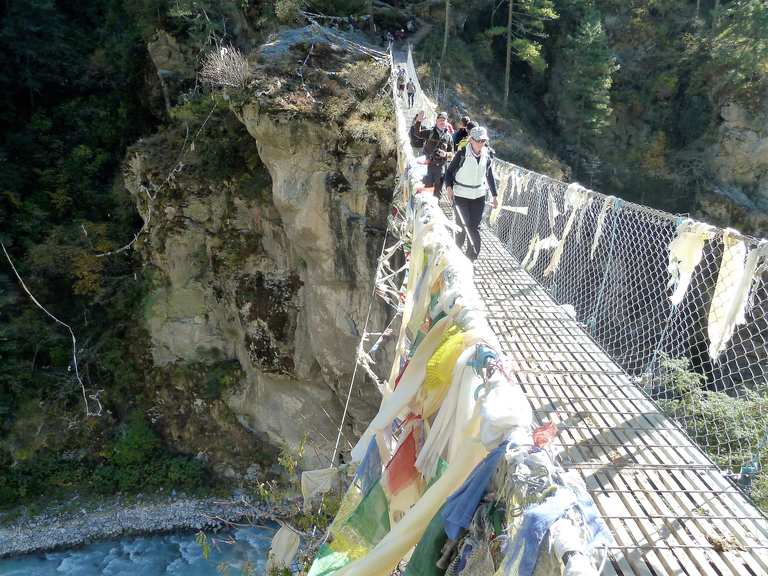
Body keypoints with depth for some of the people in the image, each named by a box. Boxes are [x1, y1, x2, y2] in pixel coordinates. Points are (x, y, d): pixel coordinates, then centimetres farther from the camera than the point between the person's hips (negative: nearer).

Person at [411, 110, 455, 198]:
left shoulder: (448, 137, 3)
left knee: (438, 190, 11)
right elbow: (417, 133, -11)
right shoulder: (430, 132, 0)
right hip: (428, 165, -2)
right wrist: (418, 121, -26)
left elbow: (451, 153, 7)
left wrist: (446, 154, -16)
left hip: (441, 167, 2)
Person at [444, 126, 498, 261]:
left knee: (474, 227, 3)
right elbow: (449, 171, -2)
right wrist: (449, 187, -17)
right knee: (462, 225, 0)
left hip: (479, 196, 3)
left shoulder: (488, 155, 1)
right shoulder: (462, 154, -11)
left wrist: (494, 195, 14)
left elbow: (489, 175, 13)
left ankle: (471, 257, 12)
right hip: (460, 195, -3)